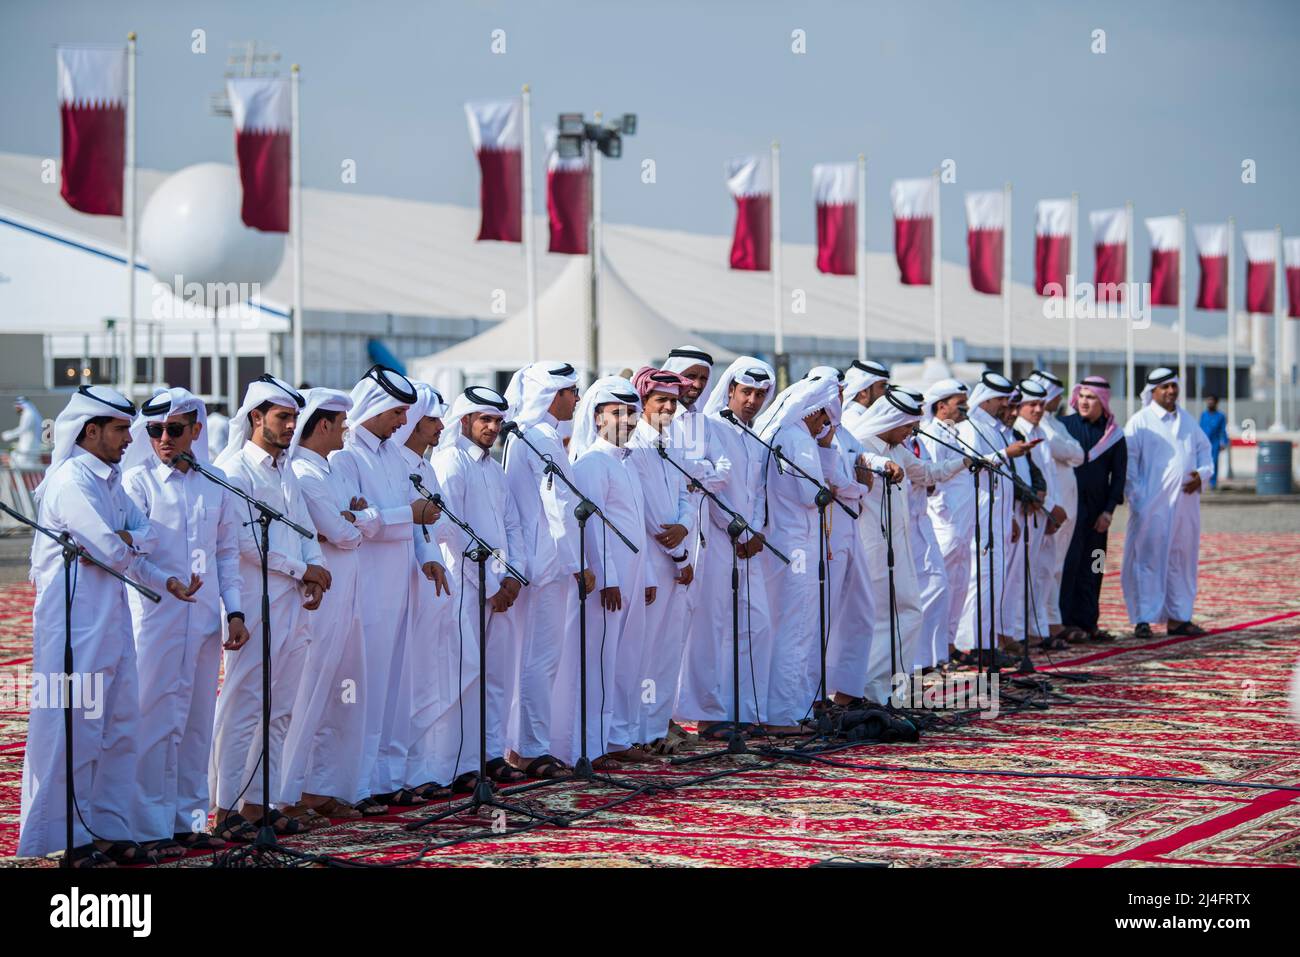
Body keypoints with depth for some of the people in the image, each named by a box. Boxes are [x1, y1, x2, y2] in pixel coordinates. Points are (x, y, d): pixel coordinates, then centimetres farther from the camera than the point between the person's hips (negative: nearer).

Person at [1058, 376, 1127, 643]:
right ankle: (1064, 622, -4)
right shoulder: (1064, 426, 2)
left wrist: (1109, 510, 0)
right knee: (1069, 562, -7)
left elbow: (1118, 475, 8)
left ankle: (1087, 622, 9)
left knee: (1093, 566, 4)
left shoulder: (1114, 434, 7)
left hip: (1097, 509, 3)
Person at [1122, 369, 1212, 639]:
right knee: (1148, 559, -5)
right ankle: (1143, 619, -2)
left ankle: (1178, 618, 17)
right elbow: (1128, 463, -5)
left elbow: (1204, 449, 23)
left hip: (1185, 504, 6)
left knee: (1182, 560, 9)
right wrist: (1136, 499, -13)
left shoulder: (1187, 420, 15)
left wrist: (1202, 474, 2)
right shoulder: (1140, 422, -3)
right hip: (1152, 506, -6)